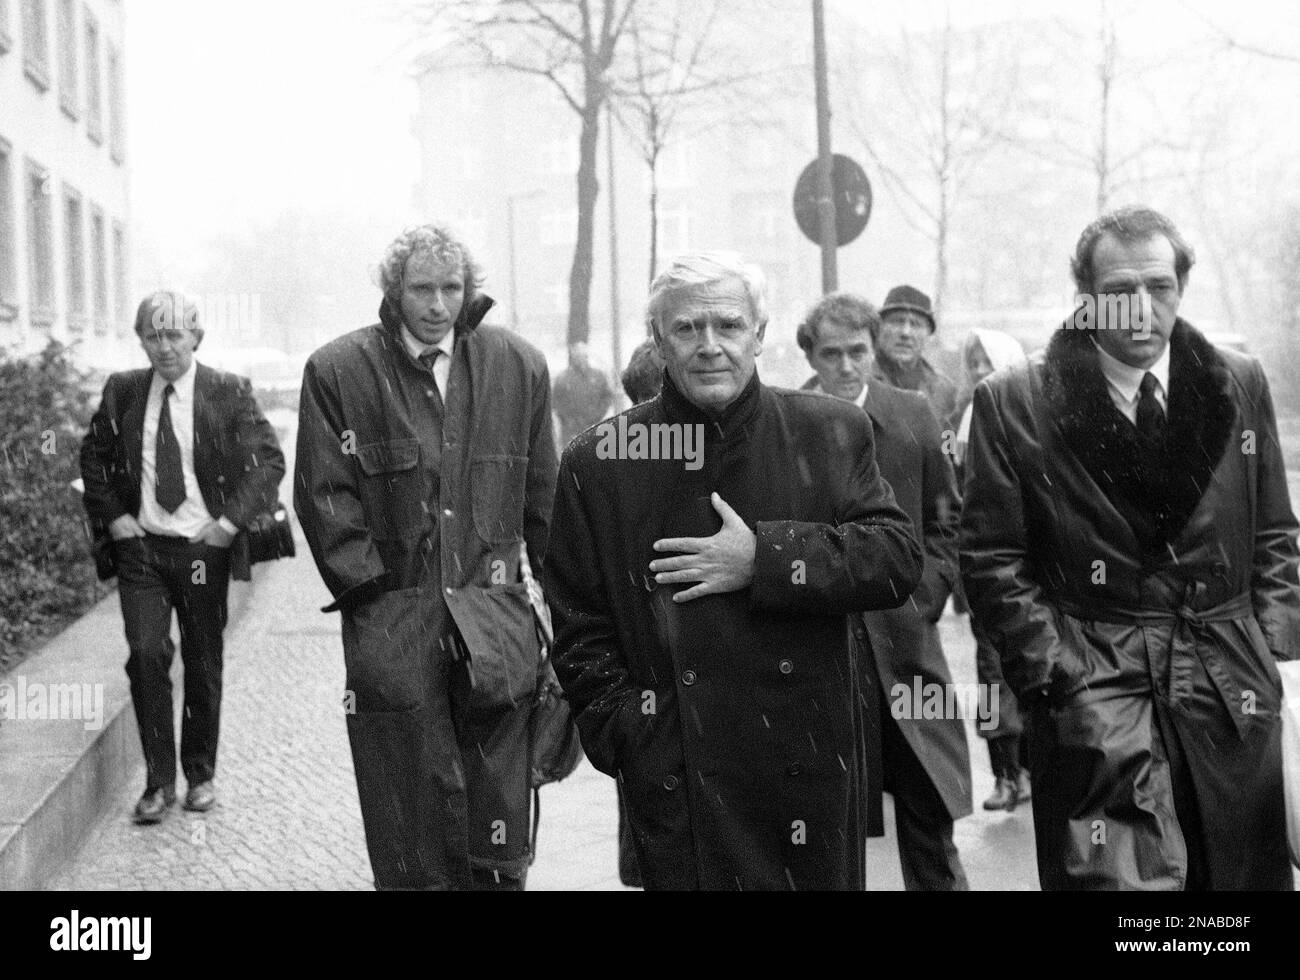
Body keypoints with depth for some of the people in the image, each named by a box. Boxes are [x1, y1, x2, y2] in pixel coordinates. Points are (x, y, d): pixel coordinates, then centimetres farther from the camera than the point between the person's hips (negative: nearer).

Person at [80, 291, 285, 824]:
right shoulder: (122, 391, 4)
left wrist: (232, 520, -11)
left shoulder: (229, 392, -3)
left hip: (204, 547, -1)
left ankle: (200, 773, 25)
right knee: (146, 653, -12)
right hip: (140, 545, 1)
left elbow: (270, 459, -2)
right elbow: (93, 456, 16)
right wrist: (111, 515, 3)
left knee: (204, 662, 7)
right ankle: (159, 780, 0)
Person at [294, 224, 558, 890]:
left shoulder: (518, 367, 8)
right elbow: (323, 498, -1)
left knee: (499, 856, 7)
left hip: (496, 627, 2)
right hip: (393, 632, -2)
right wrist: (374, 592, -8)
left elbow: (543, 497, 11)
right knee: (413, 854, 3)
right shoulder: (337, 372, 1)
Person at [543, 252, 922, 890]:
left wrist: (764, 559, -14)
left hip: (809, 766, 1)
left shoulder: (830, 434, 4)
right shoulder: (599, 462, 2)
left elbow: (898, 560, -4)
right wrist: (627, 734, -6)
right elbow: (579, 628, 5)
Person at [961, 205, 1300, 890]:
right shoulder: (1013, 404, -3)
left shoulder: (1239, 385, 8)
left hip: (1235, 703, 4)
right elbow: (992, 562, -2)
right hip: (1096, 699, -3)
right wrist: (1060, 680, -9)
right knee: (1124, 878, -11)